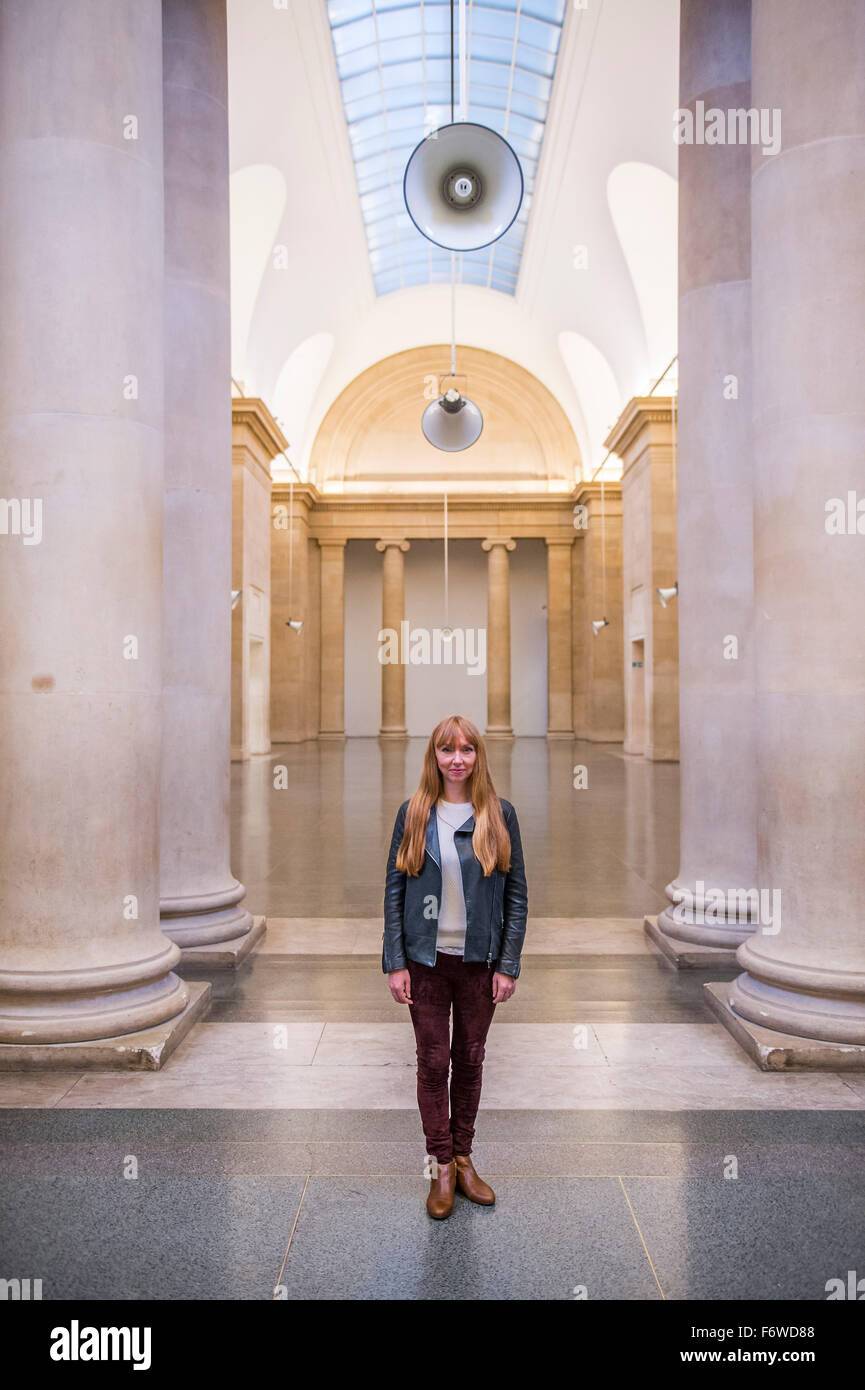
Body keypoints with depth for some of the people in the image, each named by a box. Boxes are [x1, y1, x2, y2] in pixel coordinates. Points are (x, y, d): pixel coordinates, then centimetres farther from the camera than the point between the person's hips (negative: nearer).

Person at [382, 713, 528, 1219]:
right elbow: (395, 888, -1)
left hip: (479, 960, 1)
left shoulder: (500, 815, -3)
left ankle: (464, 1159, 31)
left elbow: (517, 893, -1)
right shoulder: (414, 813, -3)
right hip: (426, 959, 0)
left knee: (470, 1059, 13)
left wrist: (509, 965, -5)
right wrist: (395, 962, -5)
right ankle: (441, 1167, 24)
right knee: (433, 1060, 8)